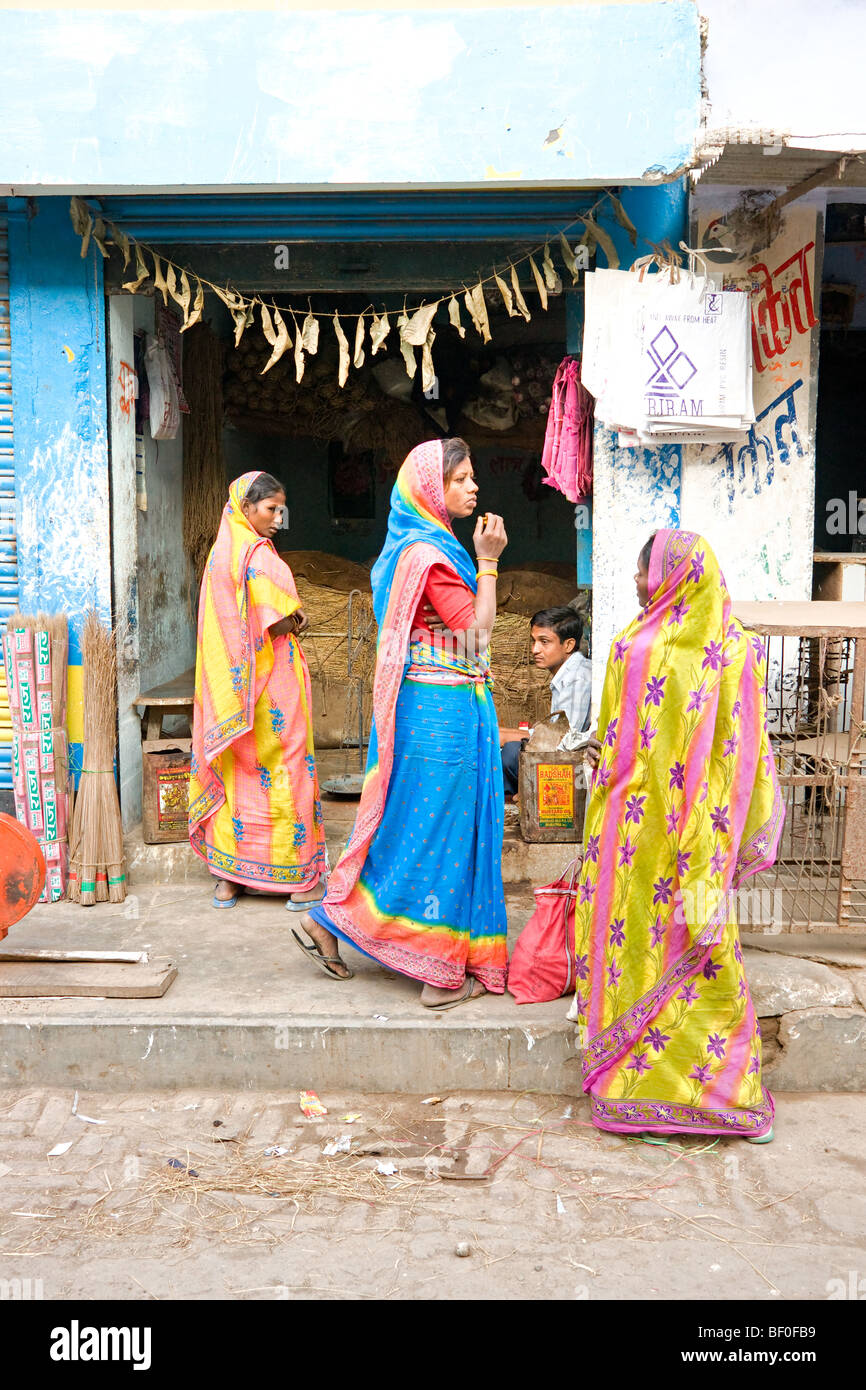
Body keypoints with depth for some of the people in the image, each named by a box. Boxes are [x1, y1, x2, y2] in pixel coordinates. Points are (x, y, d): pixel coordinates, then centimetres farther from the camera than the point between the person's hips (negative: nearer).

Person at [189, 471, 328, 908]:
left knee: (235, 772, 12)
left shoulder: (221, 552, 12)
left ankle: (229, 876, 18)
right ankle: (299, 878, 7)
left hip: (232, 682, 8)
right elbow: (279, 623, -21)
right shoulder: (259, 555, -16)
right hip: (269, 680, -8)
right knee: (284, 770, 0)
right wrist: (299, 621, 1)